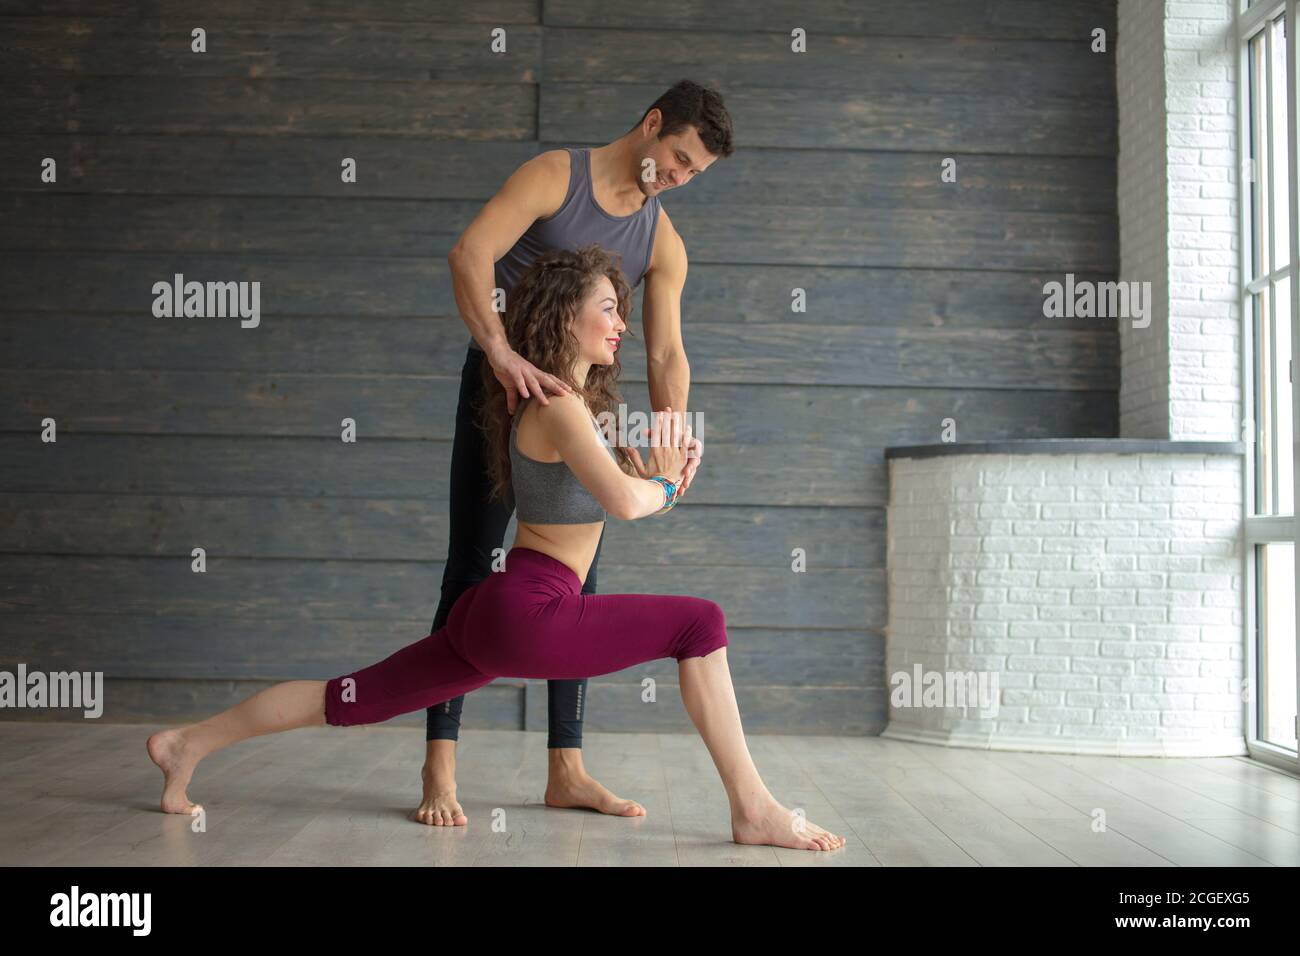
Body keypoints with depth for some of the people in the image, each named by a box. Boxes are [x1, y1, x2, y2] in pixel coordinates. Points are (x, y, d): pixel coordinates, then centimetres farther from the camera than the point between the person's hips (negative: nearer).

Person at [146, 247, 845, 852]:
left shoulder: (569, 402, 19)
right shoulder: (558, 404, -12)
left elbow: (622, 484, 23)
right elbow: (624, 502, -25)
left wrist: (658, 475, 2)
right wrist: (663, 484, -3)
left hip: (494, 611, 10)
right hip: (531, 612, -10)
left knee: (352, 699, 16)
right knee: (701, 623, -9)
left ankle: (188, 744, 24)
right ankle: (753, 811, -7)